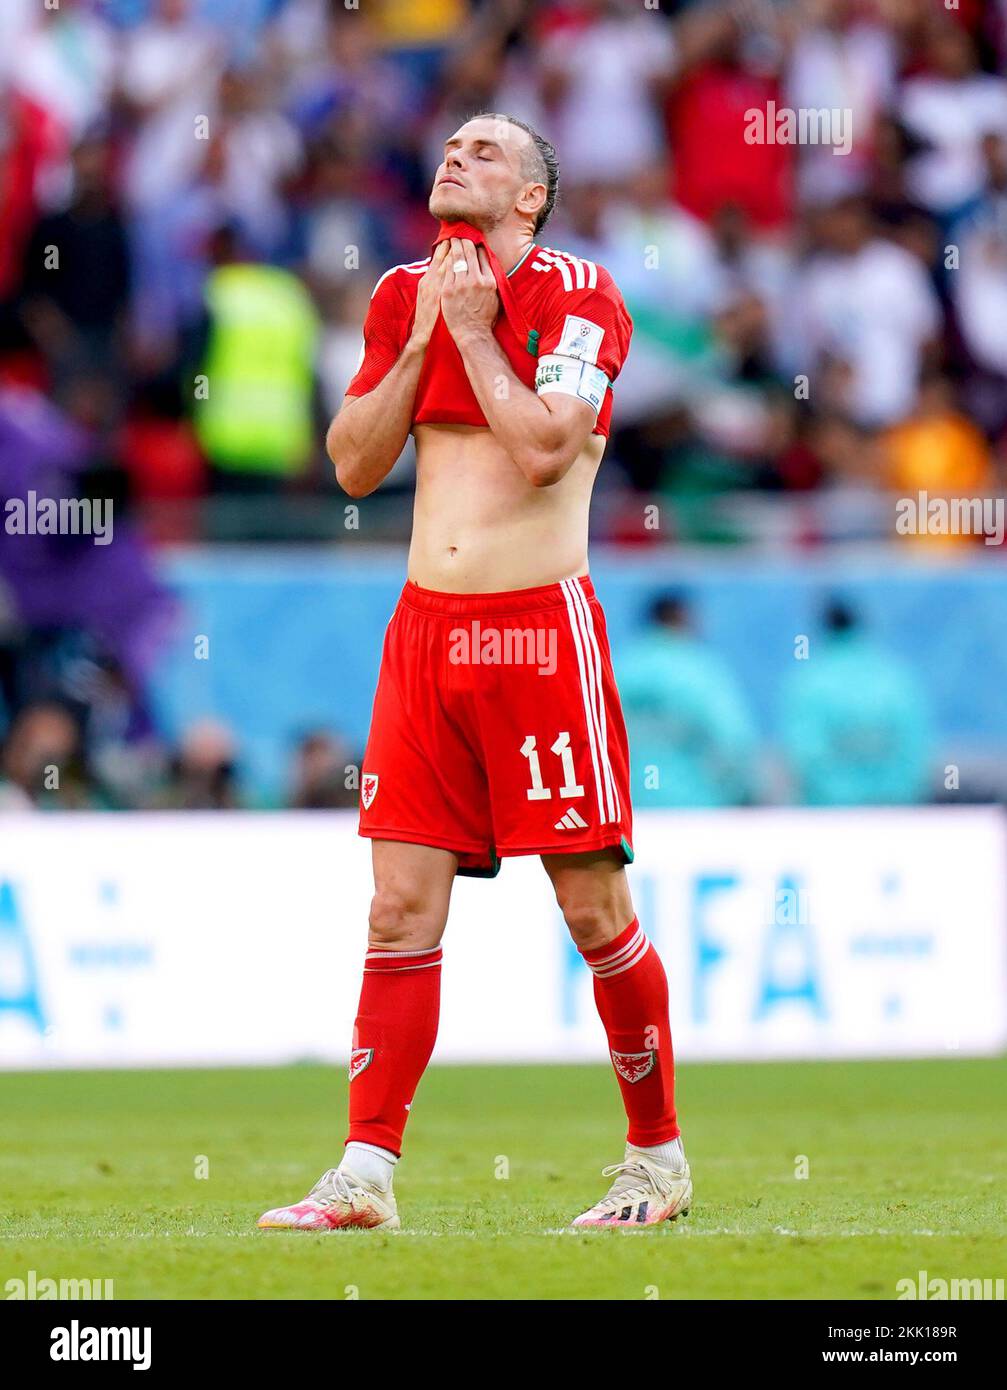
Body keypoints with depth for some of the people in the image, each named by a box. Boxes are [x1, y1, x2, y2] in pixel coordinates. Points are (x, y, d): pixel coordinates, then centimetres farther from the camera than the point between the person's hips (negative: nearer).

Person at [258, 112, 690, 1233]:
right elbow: (355, 466, 9)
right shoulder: (405, 296, 13)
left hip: (541, 626, -5)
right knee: (402, 906, 0)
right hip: (426, 626, 5)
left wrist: (472, 330, -8)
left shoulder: (575, 292, -4)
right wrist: (421, 341, 0)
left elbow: (543, 448, -17)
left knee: (595, 910, -1)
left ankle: (658, 1157, 12)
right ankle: (365, 1175, -1)